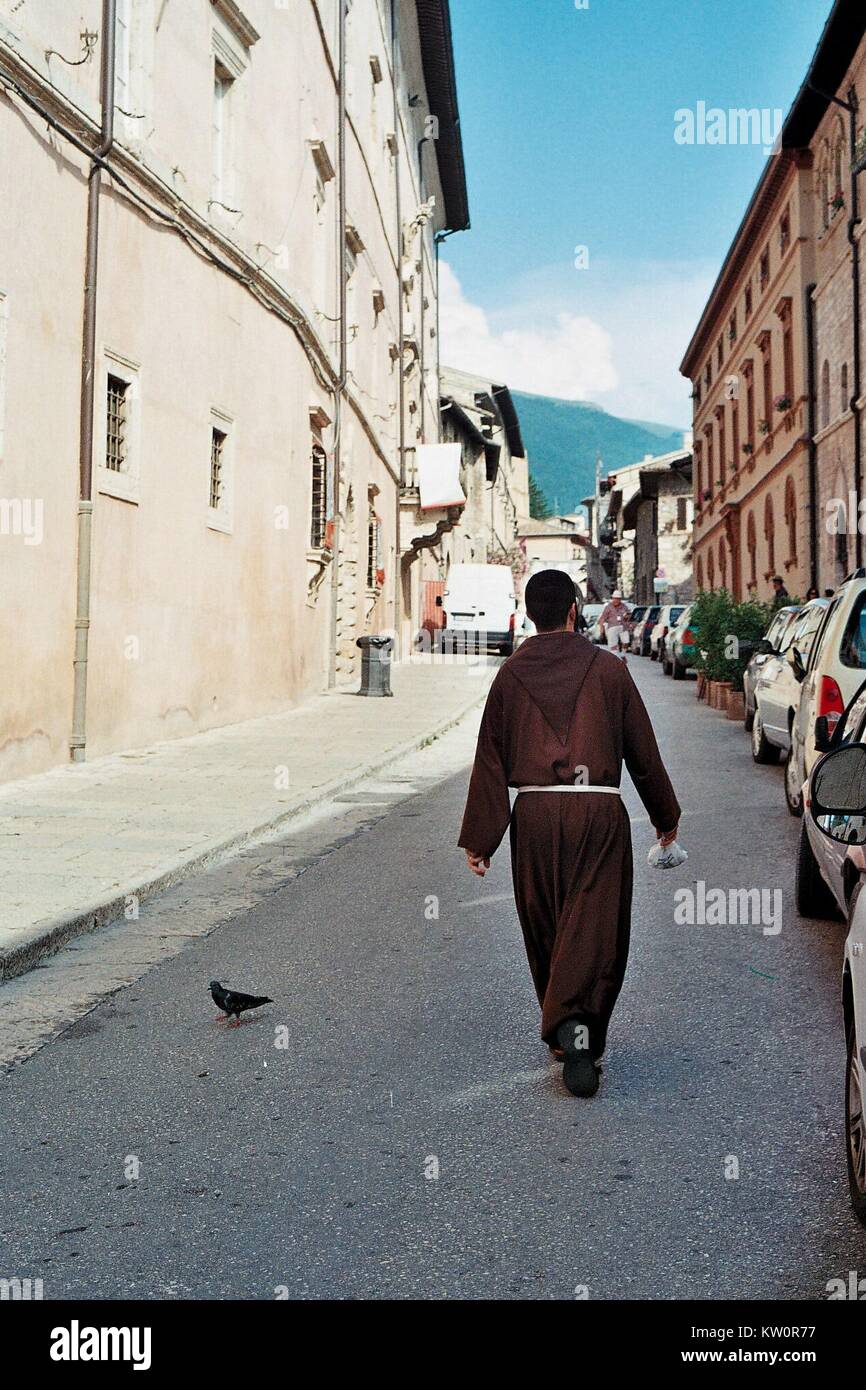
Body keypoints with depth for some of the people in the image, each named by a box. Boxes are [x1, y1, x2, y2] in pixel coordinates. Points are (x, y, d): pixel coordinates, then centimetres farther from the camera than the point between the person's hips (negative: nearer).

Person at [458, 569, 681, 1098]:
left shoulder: (511, 674, 4)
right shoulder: (608, 669, 0)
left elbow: (489, 761, 4)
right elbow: (643, 751, 5)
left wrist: (478, 839, 7)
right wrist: (667, 817, 17)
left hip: (533, 815, 2)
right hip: (599, 814, -2)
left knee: (544, 928, 15)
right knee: (594, 926, 0)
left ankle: (562, 1032, 28)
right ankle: (577, 1022, -20)